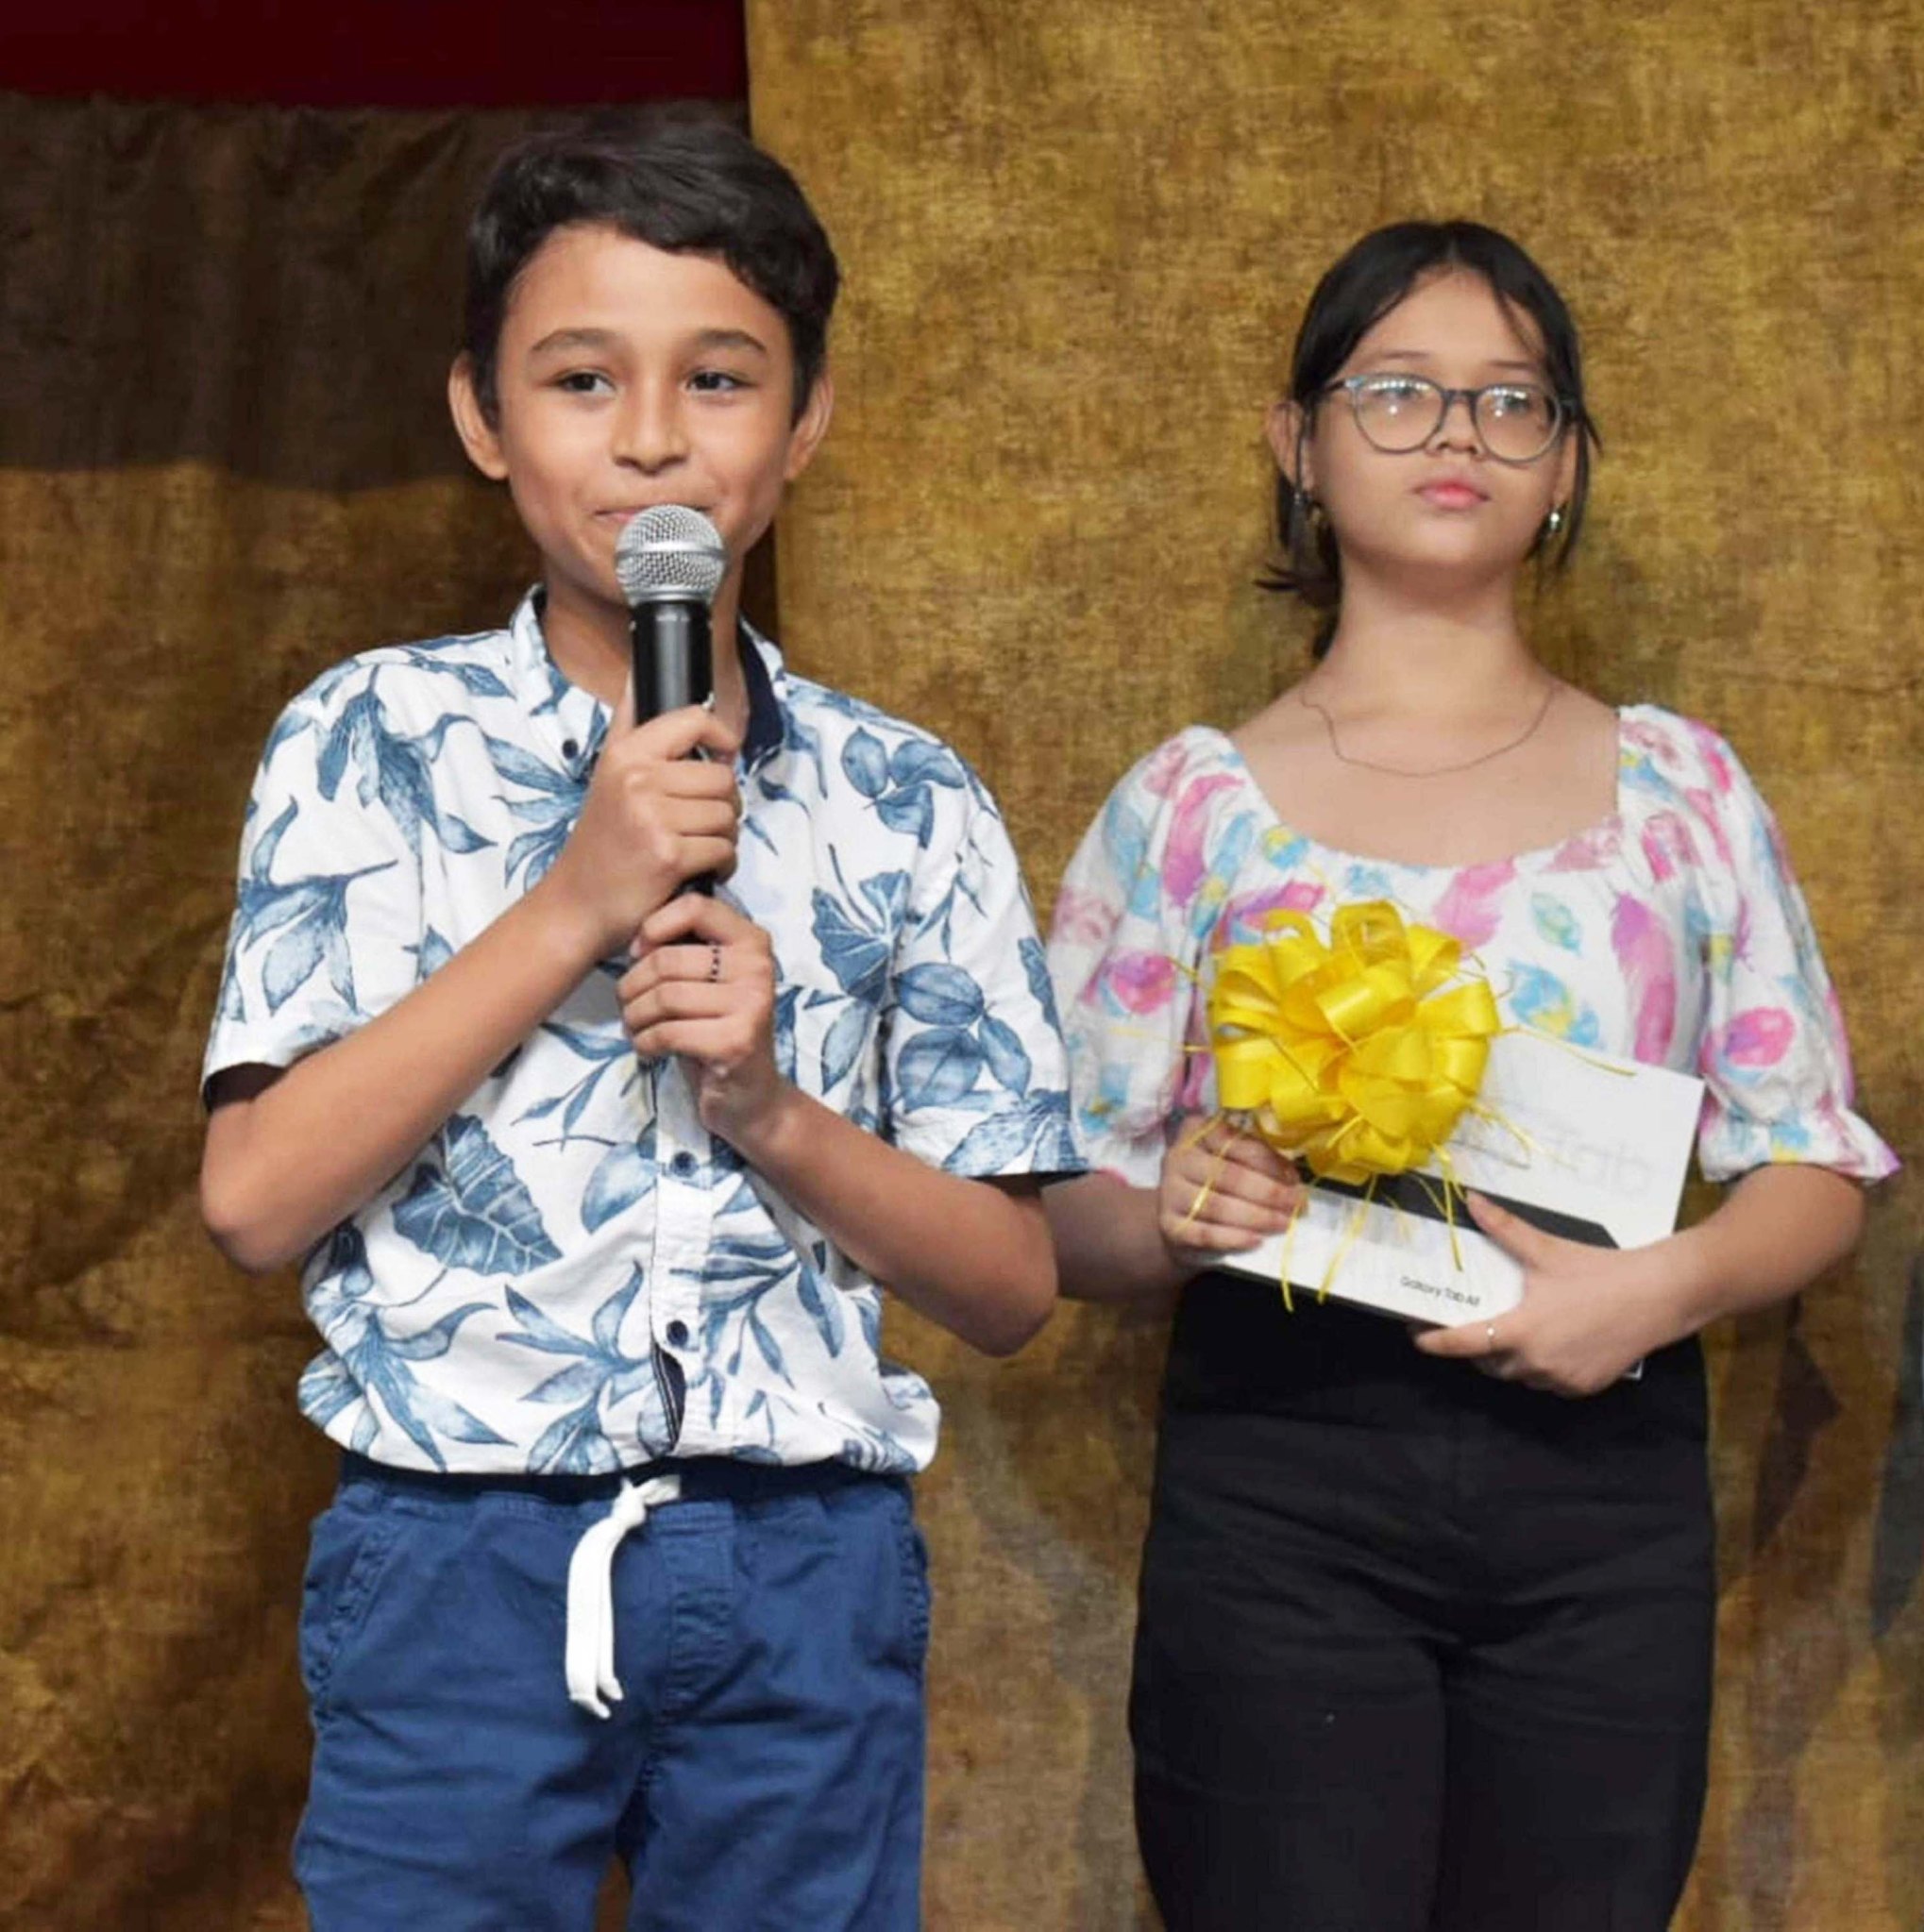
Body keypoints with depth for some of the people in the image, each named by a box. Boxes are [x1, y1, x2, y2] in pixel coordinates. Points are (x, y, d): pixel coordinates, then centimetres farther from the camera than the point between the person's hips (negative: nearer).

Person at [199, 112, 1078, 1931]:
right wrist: (576, 904, -14)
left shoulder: (908, 805, 4)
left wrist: (769, 1108, -13)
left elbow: (1010, 1284, 4)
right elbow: (255, 1195, -9)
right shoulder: (373, 738, 0)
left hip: (809, 1573, 2)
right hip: (460, 1562, -1)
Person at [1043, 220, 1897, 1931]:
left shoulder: (1678, 790, 8)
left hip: (1605, 1497, 2)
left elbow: (1815, 1168, 8)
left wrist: (1669, 1284, -13)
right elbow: (1059, 1208, 5)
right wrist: (1165, 1216, -18)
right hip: (1279, 1487, -1)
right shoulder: (1191, 808, 4)